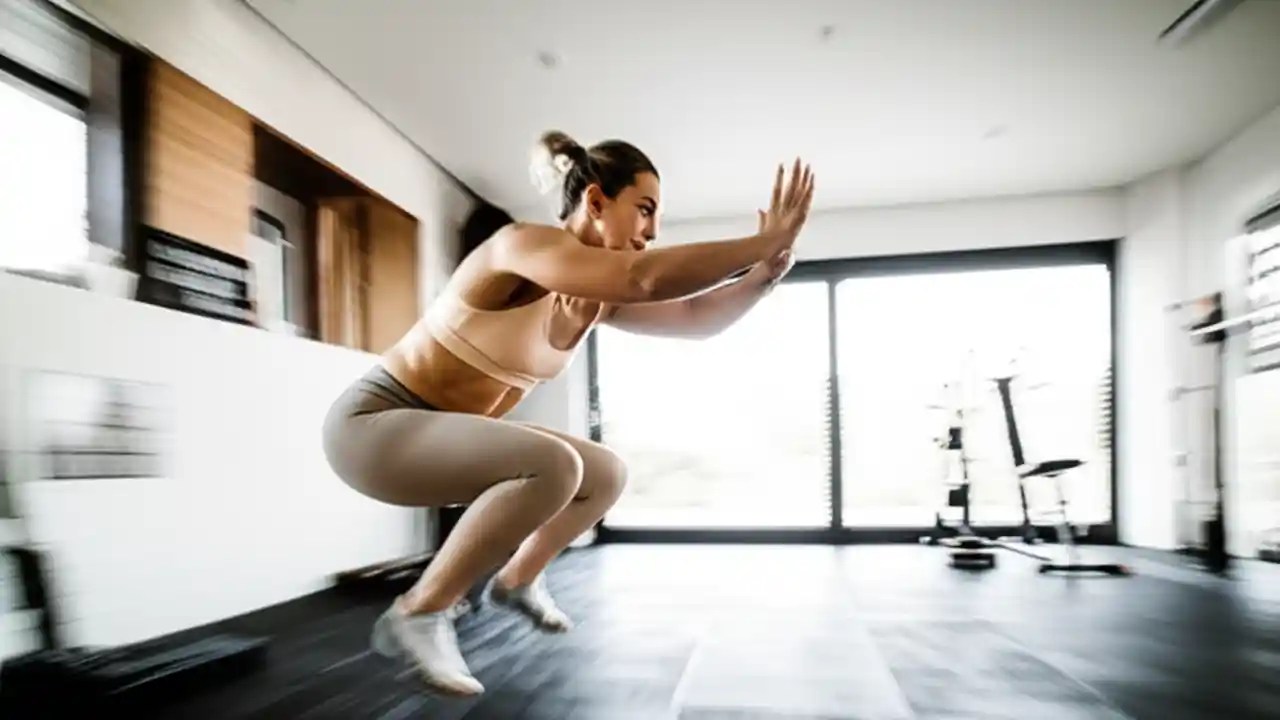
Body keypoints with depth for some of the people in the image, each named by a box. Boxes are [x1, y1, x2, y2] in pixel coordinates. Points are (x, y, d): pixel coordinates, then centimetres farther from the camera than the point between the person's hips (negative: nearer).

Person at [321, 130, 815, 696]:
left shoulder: (600, 296, 0)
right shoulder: (521, 244, -25)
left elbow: (696, 318, -2)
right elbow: (646, 277, -39)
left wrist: (766, 270, -16)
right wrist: (765, 242, -31)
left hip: (445, 434, 9)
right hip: (373, 421, -8)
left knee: (607, 474, 11)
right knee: (554, 465, -32)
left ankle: (517, 580, 29)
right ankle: (417, 614, -14)